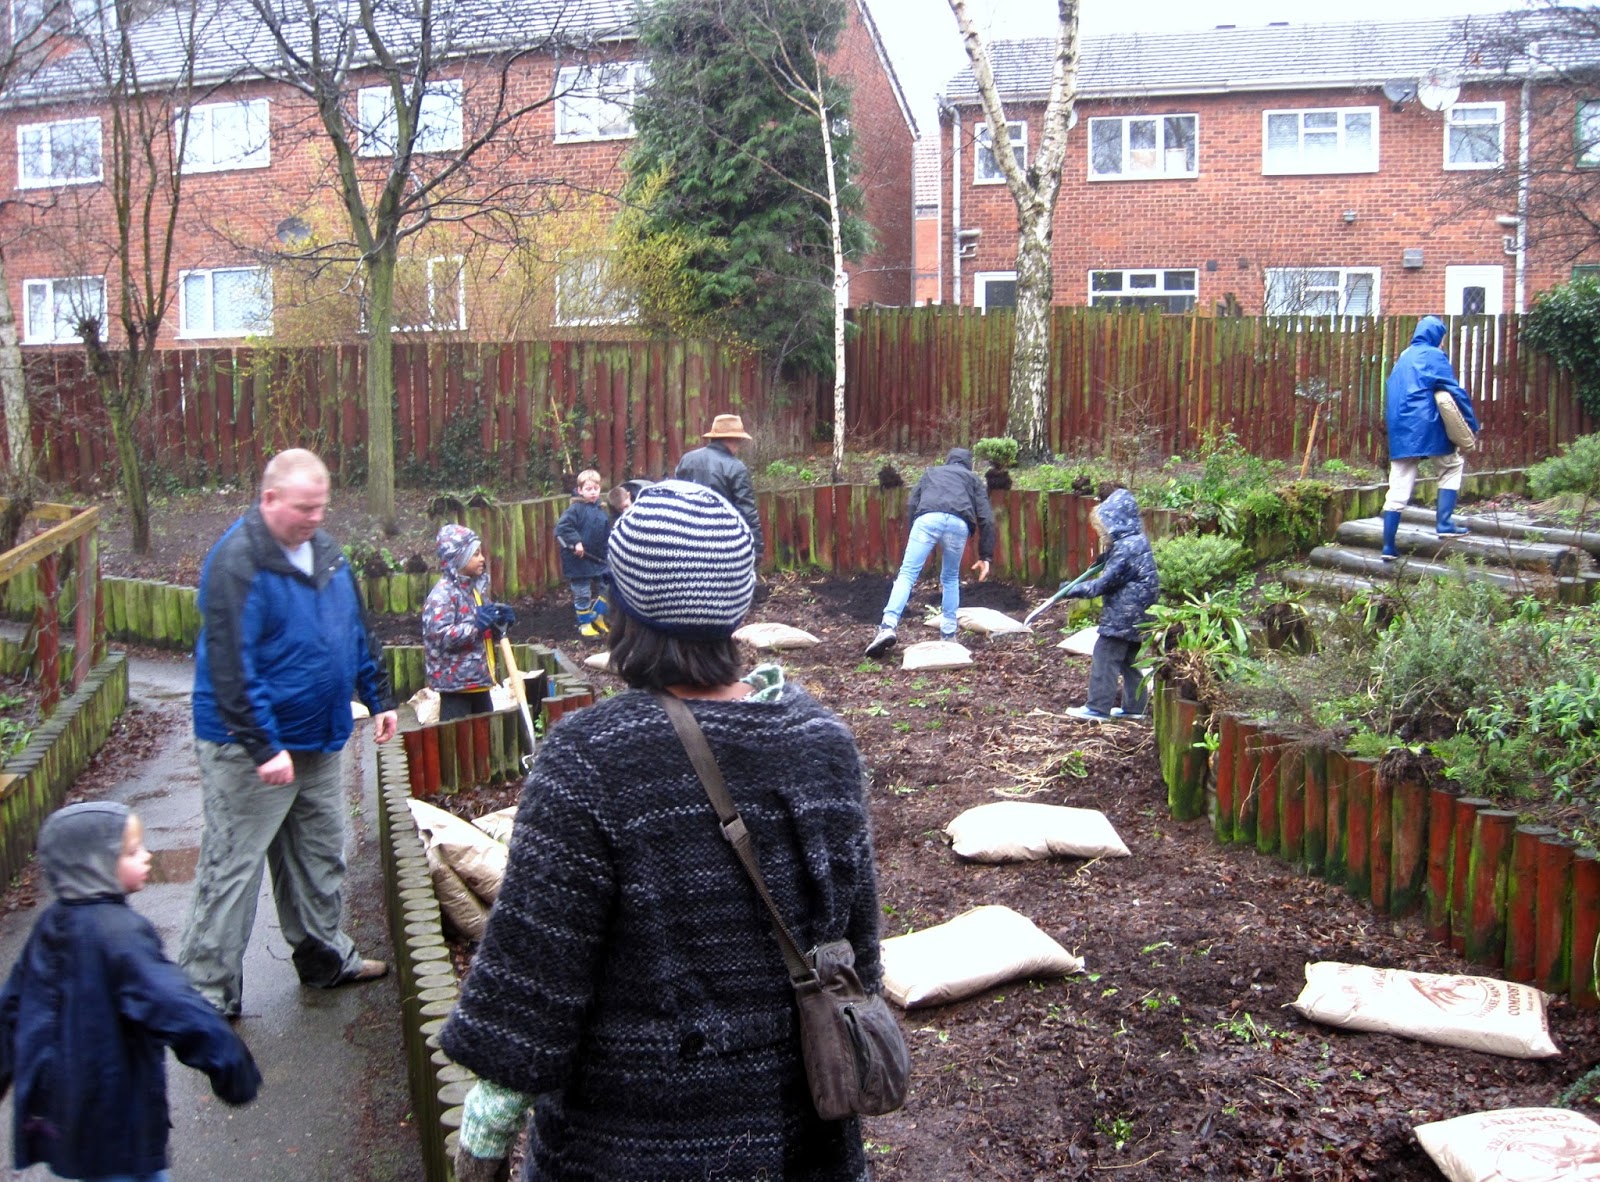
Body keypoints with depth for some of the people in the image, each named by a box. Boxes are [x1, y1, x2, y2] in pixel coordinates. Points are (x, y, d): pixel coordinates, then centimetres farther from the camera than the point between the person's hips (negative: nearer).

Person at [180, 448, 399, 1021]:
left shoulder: (324, 549, 7)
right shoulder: (236, 563, -20)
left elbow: (356, 630, 19)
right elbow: (229, 666, -25)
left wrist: (378, 697, 18)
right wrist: (264, 748, -27)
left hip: (318, 739, 8)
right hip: (249, 749, -8)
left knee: (319, 855, 20)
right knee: (232, 868, -1)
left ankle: (325, 956, 36)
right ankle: (207, 995, 9)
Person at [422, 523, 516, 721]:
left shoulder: (477, 587, 13)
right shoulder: (442, 594, -14)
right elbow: (439, 635, -26)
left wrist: (500, 622, 2)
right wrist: (475, 625, -29)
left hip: (479, 679, 9)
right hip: (455, 681, -9)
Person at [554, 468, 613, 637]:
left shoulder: (602, 512, 8)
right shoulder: (576, 509, -12)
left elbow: (608, 536, 13)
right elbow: (562, 526, -22)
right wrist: (576, 541, -27)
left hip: (598, 560, 6)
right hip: (579, 561, -6)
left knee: (602, 589, 15)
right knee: (582, 593, 2)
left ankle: (598, 618, 32)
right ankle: (584, 624, 15)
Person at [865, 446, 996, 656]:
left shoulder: (931, 472, 38)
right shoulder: (974, 479, 34)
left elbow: (912, 505, 22)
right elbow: (986, 518, 20)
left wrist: (914, 536, 26)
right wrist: (985, 556, 20)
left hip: (927, 519, 0)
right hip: (958, 523, 1)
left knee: (907, 574, -6)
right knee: (951, 579, 20)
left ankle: (888, 626, -23)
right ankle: (948, 634, 21)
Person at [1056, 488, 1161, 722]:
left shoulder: (1126, 547, -19)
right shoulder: (1137, 541, 12)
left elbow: (1107, 582, -19)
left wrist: (1075, 590, -12)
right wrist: (1105, 559, 6)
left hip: (1122, 614, -10)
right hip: (1136, 615, 10)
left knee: (1105, 656, -6)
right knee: (1128, 659, 16)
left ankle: (1098, 707, -4)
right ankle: (1134, 706, 22)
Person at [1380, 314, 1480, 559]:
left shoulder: (1402, 359, 19)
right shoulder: (1434, 356, -3)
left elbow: (1389, 397, 24)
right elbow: (1454, 392, -8)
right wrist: (1471, 424, -3)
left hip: (1400, 430, 6)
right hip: (1426, 427, -6)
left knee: (1398, 489, 3)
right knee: (1452, 466, 16)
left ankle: (1388, 547, 0)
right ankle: (1444, 523, 6)